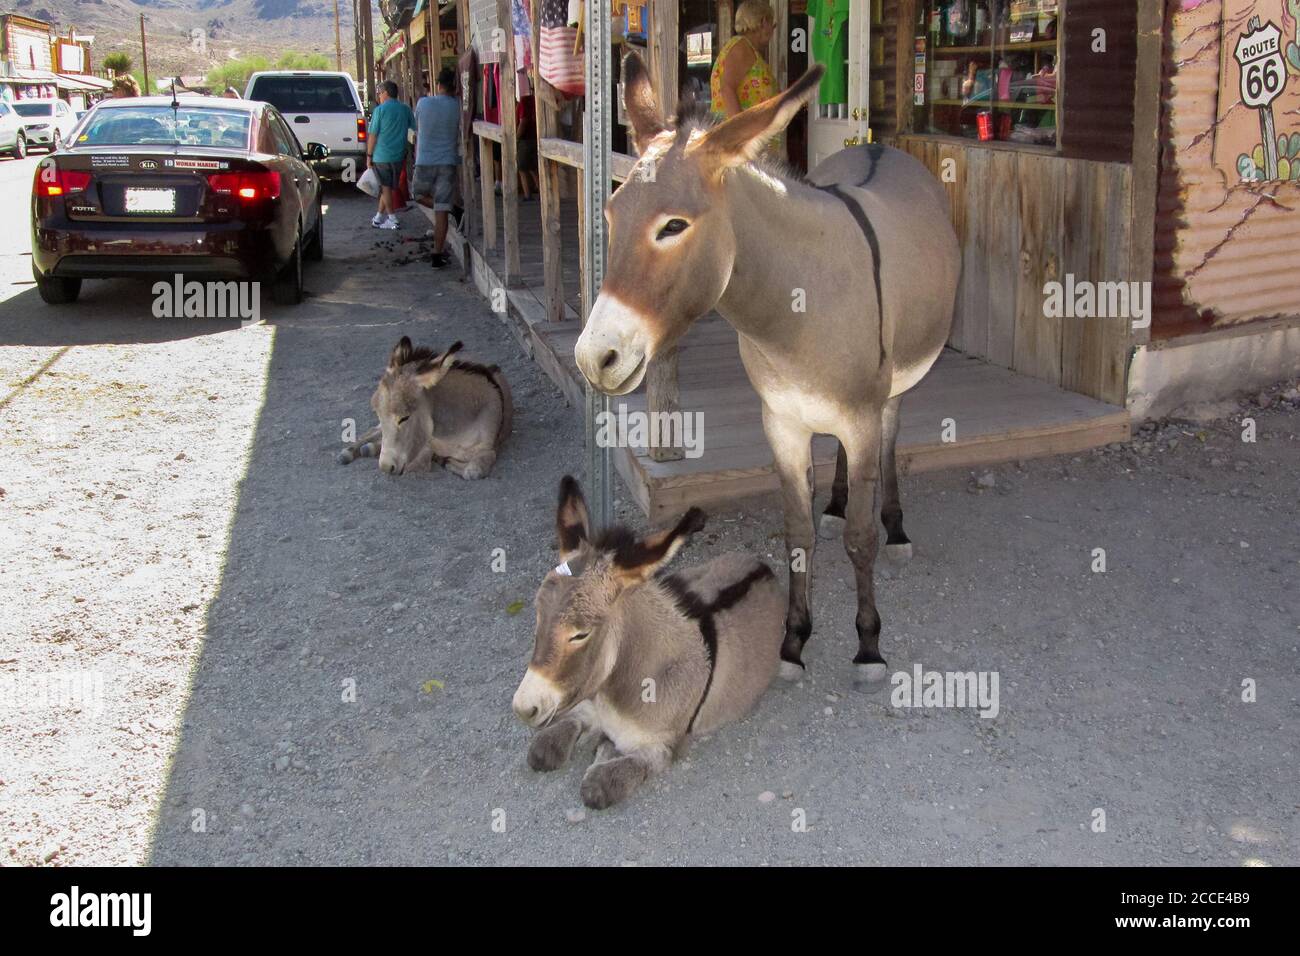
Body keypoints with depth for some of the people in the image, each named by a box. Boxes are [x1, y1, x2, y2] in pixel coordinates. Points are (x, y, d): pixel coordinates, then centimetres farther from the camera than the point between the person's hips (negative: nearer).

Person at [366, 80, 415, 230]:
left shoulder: (380, 110, -10)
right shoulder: (405, 109, 4)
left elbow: (373, 135, -9)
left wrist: (369, 155, -1)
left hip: (382, 156, -5)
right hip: (399, 156, 5)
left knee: (385, 188, 3)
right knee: (387, 187, 14)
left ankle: (392, 219, 1)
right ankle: (379, 216, 21)